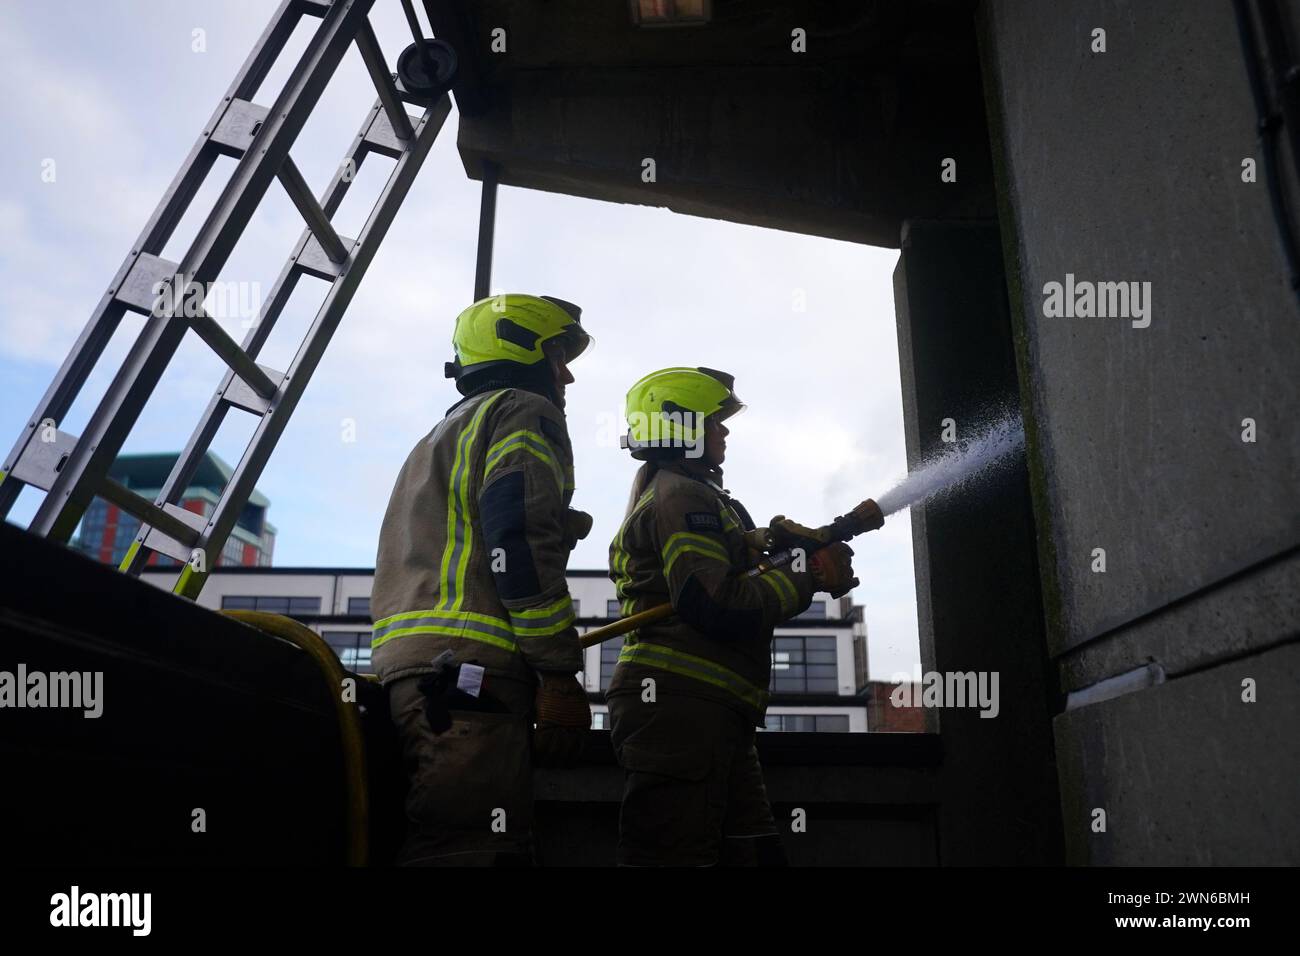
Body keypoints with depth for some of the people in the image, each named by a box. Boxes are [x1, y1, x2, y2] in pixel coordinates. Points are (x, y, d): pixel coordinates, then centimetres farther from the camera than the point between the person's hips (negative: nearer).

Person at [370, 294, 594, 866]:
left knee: (433, 842, 10)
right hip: (472, 668, -10)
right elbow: (522, 539, -13)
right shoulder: (524, 412, 4)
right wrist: (560, 675, -14)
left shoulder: (444, 436, 33)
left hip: (405, 658, 10)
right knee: (473, 850, -14)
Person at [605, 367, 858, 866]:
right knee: (674, 853, -7)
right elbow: (719, 607, -20)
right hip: (681, 706, -11)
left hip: (705, 713, 11)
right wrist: (810, 573, -9)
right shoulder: (682, 495, -8)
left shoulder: (676, 492, 26)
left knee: (754, 851, 12)